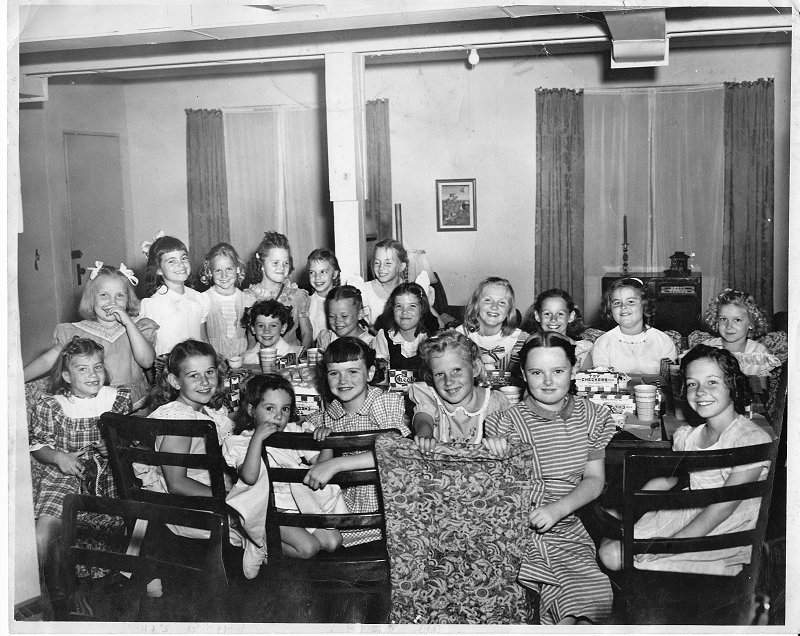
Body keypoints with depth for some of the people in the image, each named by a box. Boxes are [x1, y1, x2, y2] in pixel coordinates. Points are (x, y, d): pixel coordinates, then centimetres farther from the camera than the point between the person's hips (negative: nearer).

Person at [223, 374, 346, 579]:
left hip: (301, 502, 6)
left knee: (332, 541, -13)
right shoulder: (238, 442, -1)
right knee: (308, 547, -25)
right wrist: (257, 438, -23)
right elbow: (249, 477, -19)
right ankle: (262, 548, 1)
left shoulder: (295, 433, 11)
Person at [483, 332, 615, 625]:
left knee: (597, 596, -20)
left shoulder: (592, 416, 4)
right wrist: (490, 451, -22)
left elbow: (594, 479, 7)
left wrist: (557, 509, -9)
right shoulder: (505, 422, -6)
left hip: (567, 529, 3)